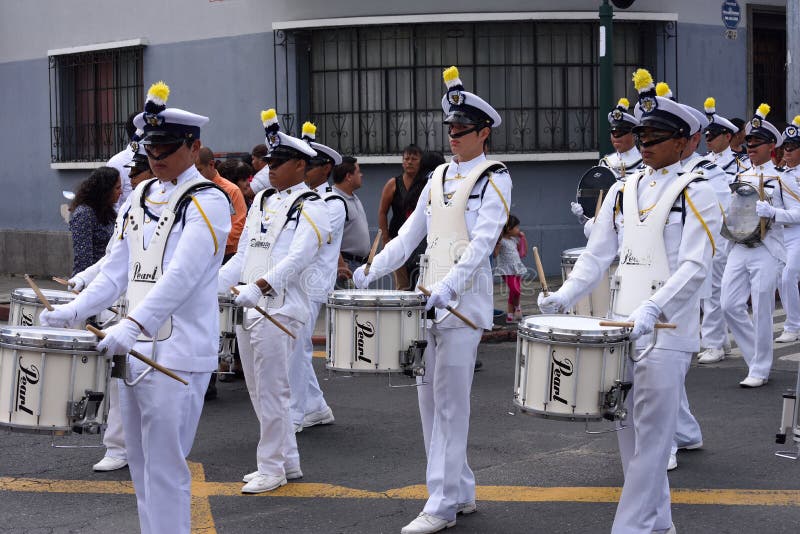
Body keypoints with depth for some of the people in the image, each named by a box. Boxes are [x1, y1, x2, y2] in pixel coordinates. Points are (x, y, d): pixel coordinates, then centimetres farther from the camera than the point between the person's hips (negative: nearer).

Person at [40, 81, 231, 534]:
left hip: (179, 353, -8)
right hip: (134, 348, 8)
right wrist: (74, 310, 1)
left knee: (164, 466, -5)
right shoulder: (141, 198, 14)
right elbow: (117, 271, 15)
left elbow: (182, 275, -23)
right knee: (141, 463, 14)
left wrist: (133, 325, -33)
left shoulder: (206, 202, -10)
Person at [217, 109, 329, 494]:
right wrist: (212, 286, 9)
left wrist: (260, 286, -35)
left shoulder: (311, 209, -8)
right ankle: (288, 461, 25)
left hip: (278, 310, -8)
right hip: (248, 308, 8)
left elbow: (297, 258, -23)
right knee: (258, 391, 13)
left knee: (271, 391, -3)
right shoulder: (261, 200, 16)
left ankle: (271, 469, 8)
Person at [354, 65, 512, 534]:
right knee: (429, 398, 10)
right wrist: (370, 271, 8)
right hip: (428, 302, 8)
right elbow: (410, 234, 18)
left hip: (464, 303, -7)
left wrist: (447, 288, -29)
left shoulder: (494, 180, -5)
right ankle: (461, 492, 21)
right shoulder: (440, 177, 16)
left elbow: (482, 244, -17)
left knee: (450, 402, -6)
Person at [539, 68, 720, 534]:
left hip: (666, 331, -6)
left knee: (651, 433, -5)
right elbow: (597, 256, 13)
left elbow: (696, 266, -14)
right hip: (623, 327, 6)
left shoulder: (696, 193, -5)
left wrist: (652, 309, -26)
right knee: (630, 430, 12)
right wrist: (564, 297, -3)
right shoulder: (623, 192, 13)